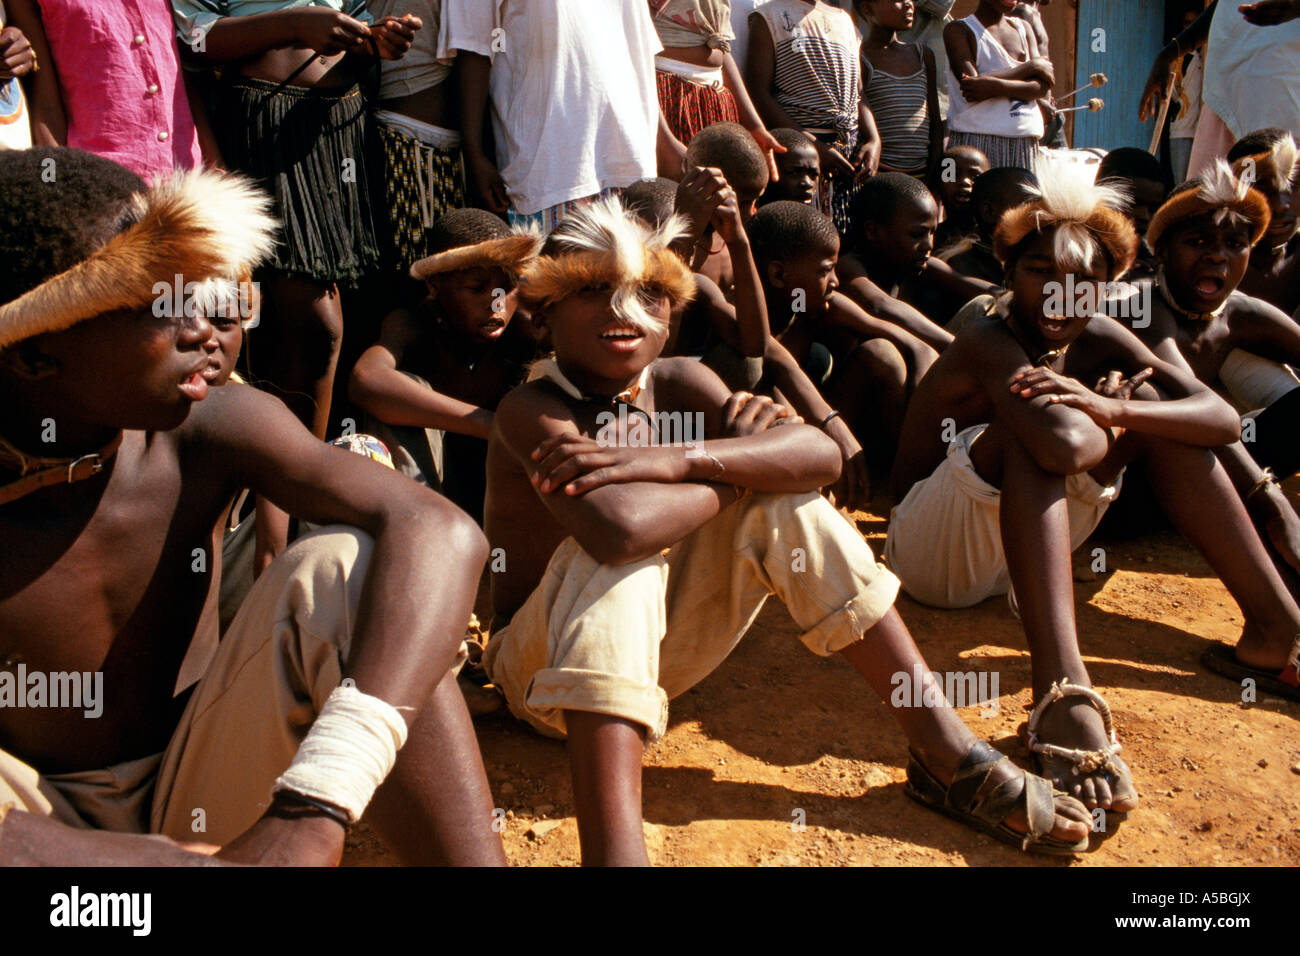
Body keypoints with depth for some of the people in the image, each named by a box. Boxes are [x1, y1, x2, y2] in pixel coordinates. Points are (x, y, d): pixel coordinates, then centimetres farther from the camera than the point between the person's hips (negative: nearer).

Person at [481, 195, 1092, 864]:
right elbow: (619, 526, -41)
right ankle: (613, 848, -47)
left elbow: (820, 455, -21)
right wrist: (742, 462, -25)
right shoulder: (531, 410, -20)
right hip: (543, 670, -5)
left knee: (784, 502, -12)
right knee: (620, 553, -35)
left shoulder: (677, 383, -4)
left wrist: (672, 461, -35)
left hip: (653, 649, 6)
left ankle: (946, 751, -10)